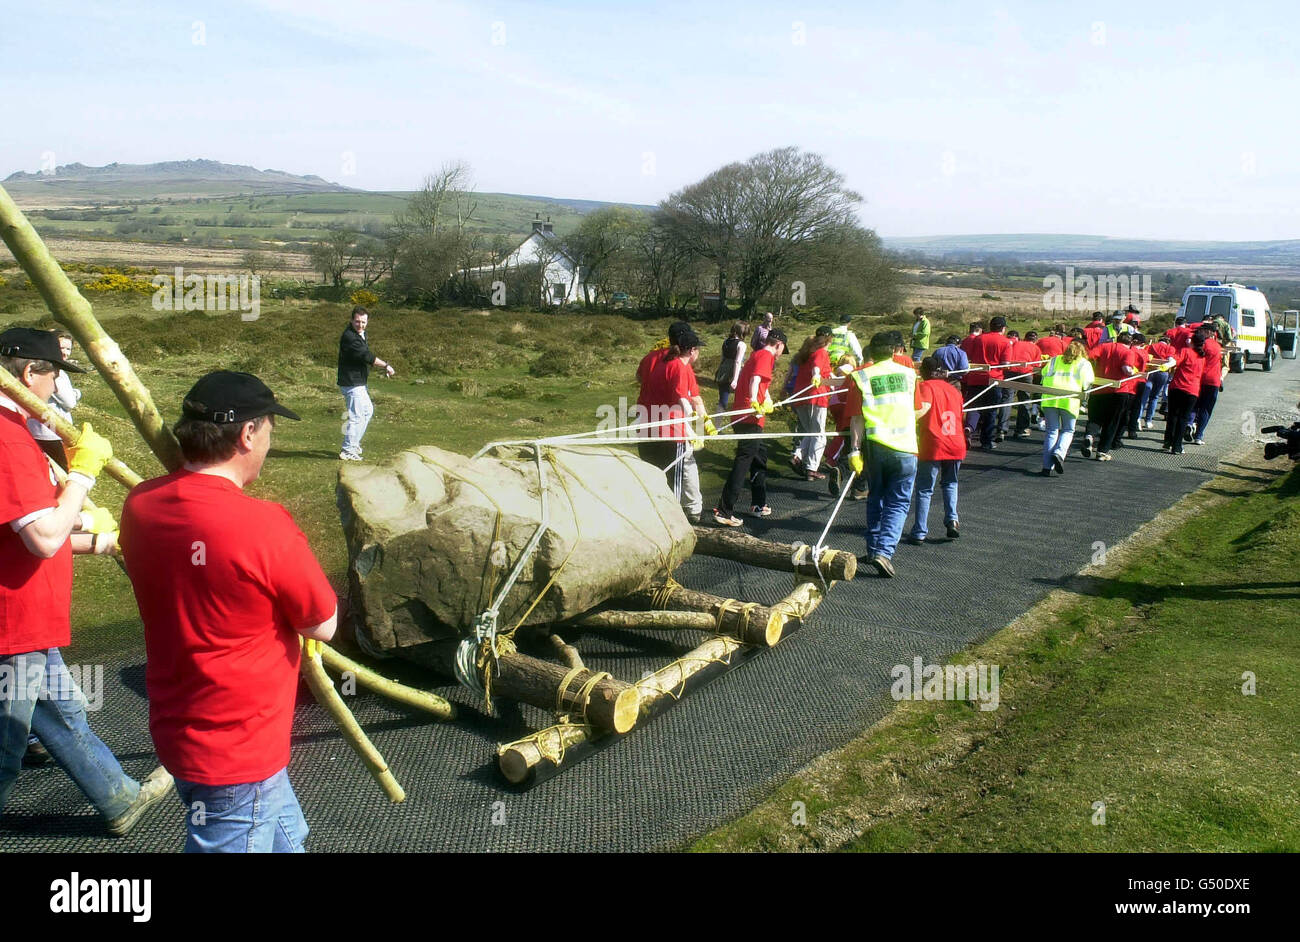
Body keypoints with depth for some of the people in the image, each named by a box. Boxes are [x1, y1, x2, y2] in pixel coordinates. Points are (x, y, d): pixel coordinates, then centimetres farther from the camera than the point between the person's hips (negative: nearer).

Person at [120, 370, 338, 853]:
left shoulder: (139, 506, -5)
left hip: (178, 730, 8)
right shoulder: (264, 526, -28)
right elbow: (324, 626, -14)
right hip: (238, 757, -8)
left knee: (285, 837, 26)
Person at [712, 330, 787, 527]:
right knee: (743, 461, -11)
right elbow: (755, 379, -26)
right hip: (750, 417, -10)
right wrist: (754, 402, -38)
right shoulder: (766, 356, -8)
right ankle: (724, 511, -14)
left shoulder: (757, 355, 21)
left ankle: (758, 505, 32)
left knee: (759, 456, 22)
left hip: (746, 415, 10)